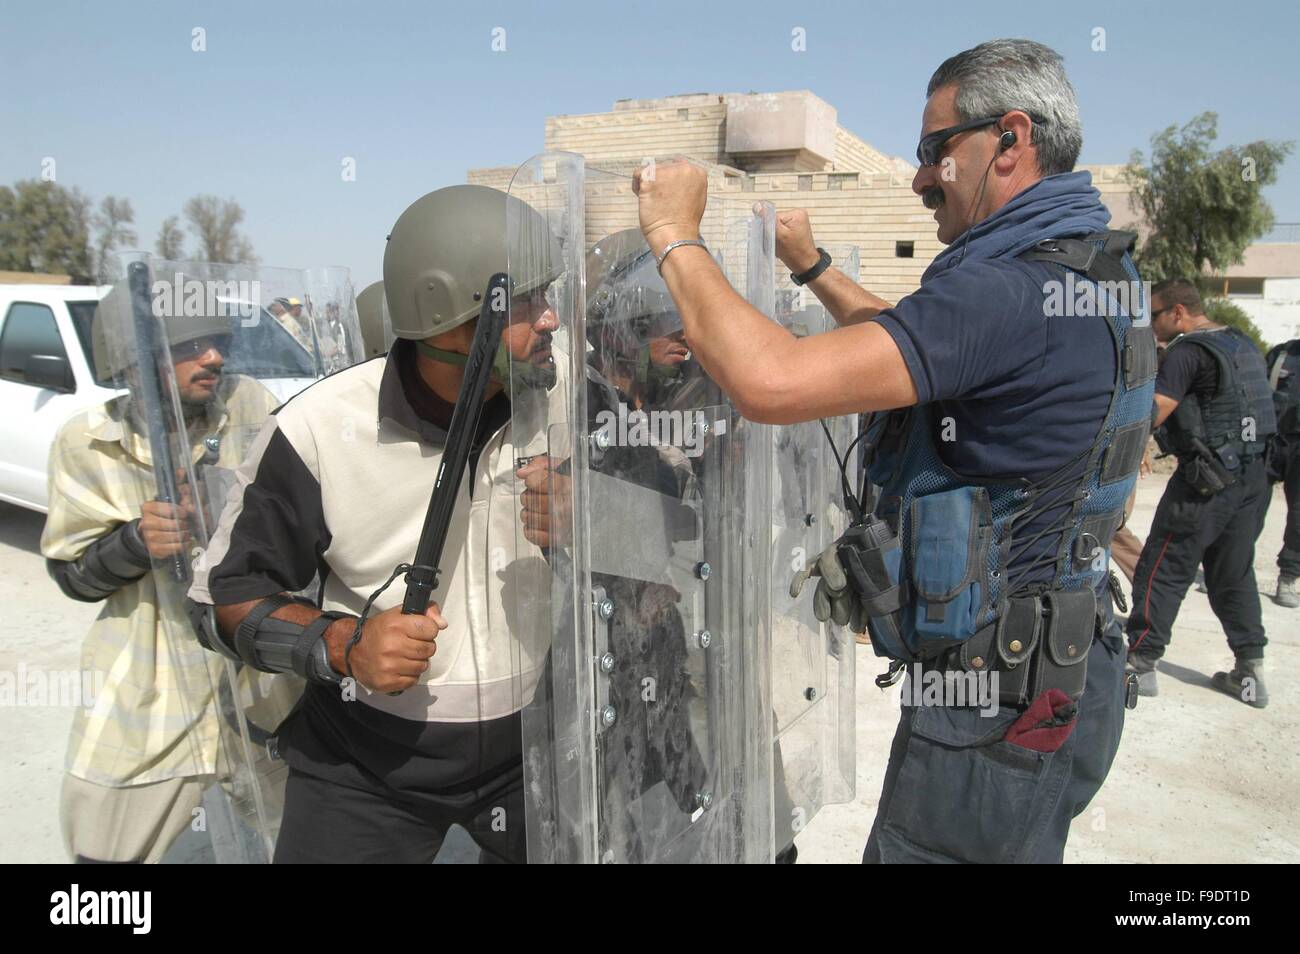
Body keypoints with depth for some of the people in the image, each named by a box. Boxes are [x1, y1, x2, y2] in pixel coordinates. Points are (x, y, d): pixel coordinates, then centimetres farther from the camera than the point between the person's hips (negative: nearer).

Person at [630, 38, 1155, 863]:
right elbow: (921, 347, 25)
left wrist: (677, 238, -19)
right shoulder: (1091, 274, 9)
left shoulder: (1008, 289, -26)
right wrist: (813, 266, 24)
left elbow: (769, 382, -34)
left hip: (999, 705, -10)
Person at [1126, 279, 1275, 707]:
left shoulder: (1188, 352, -13)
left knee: (1162, 572, -1)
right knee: (1235, 574, 15)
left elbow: (1149, 416, -21)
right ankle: (1249, 671, 19)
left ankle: (1140, 664, 4)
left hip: (1206, 479, -8)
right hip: (1253, 476, 8)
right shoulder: (1242, 344, 14)